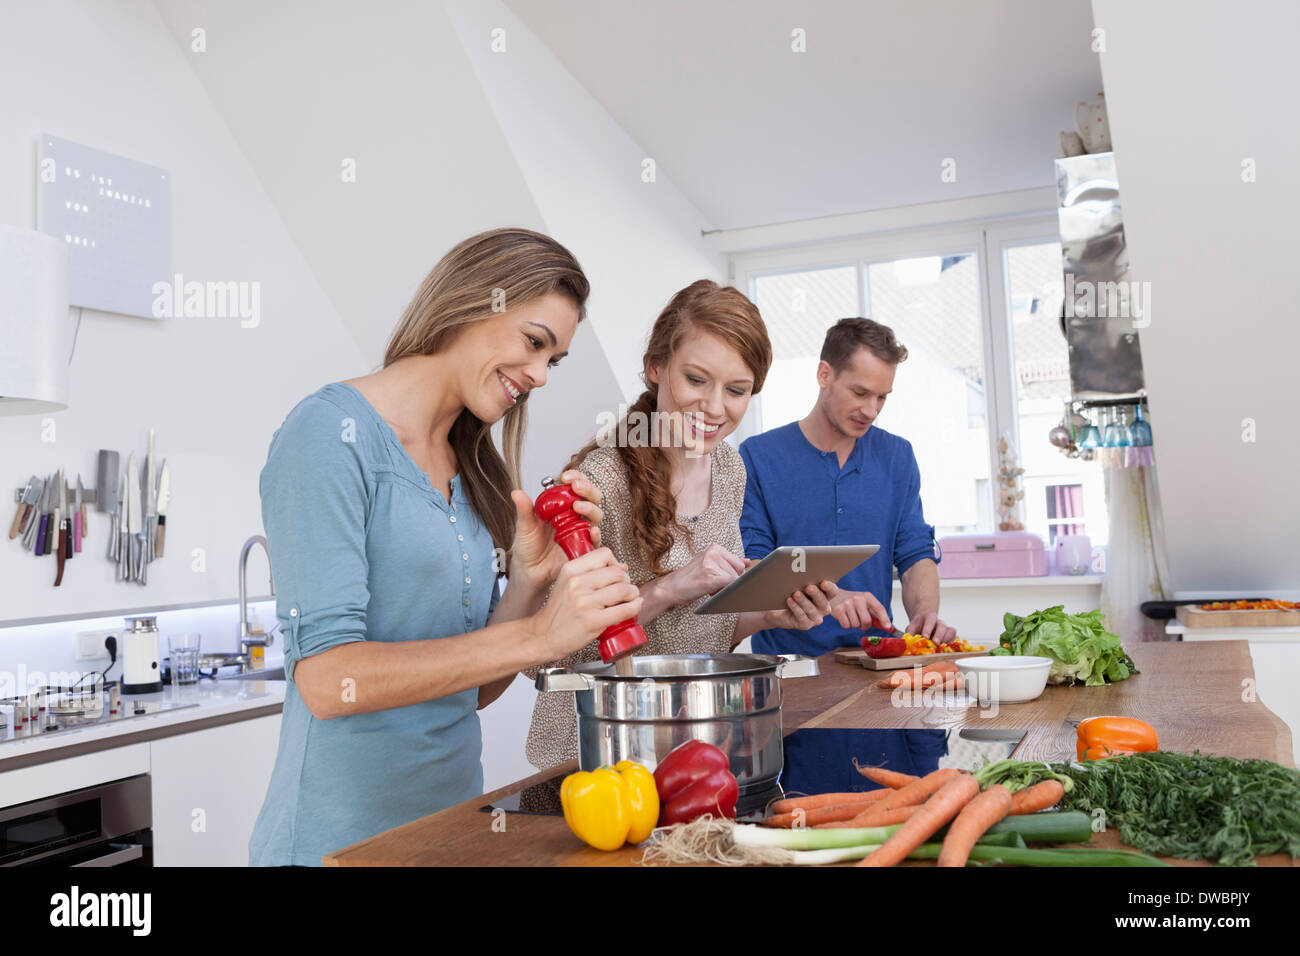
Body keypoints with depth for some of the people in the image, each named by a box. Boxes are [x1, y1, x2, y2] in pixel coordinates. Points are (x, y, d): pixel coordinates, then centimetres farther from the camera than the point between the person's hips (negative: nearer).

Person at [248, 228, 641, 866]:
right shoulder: (333, 430, -14)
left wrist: (532, 579, -9)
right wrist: (536, 637, -24)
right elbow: (327, 677, -21)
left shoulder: (473, 471, 7)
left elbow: (471, 690, 7)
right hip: (339, 838, -7)